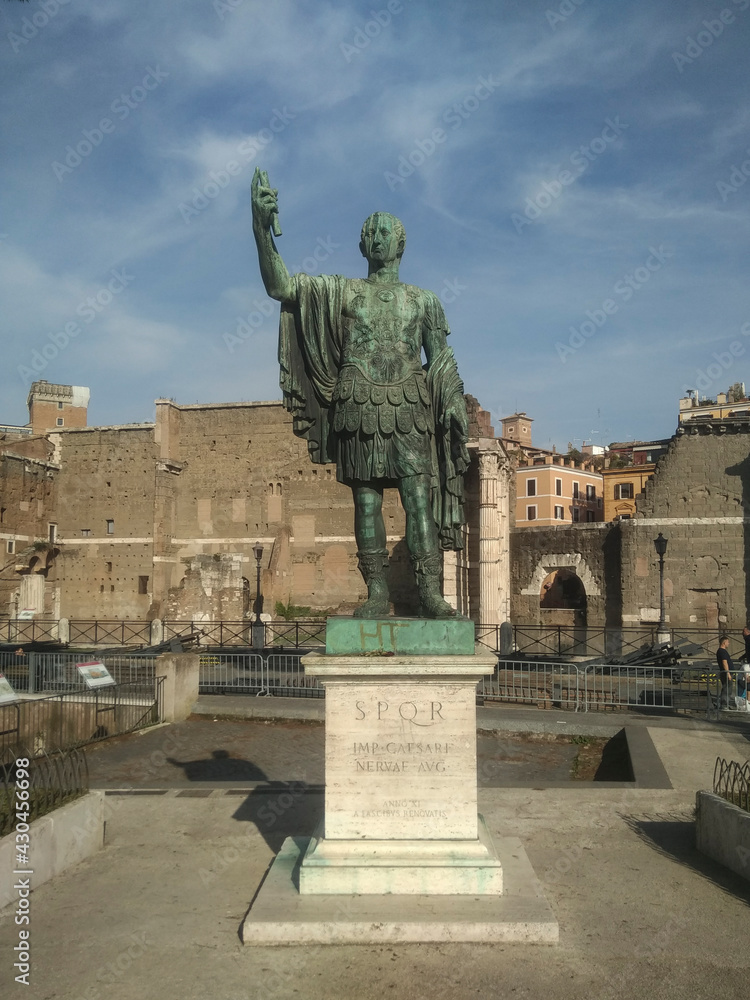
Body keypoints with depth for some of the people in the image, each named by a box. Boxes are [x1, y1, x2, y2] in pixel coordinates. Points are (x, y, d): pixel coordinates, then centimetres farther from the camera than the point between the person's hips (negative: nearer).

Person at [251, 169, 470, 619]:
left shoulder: (424, 301, 16)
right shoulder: (341, 291, 12)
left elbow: (441, 359, 14)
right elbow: (280, 286, 1)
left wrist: (454, 404, 0)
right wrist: (264, 232, -11)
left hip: (409, 411, 0)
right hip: (359, 409, 0)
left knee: (419, 498, -7)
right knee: (367, 500, -1)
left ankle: (431, 591, -7)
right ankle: (377, 592, 5)